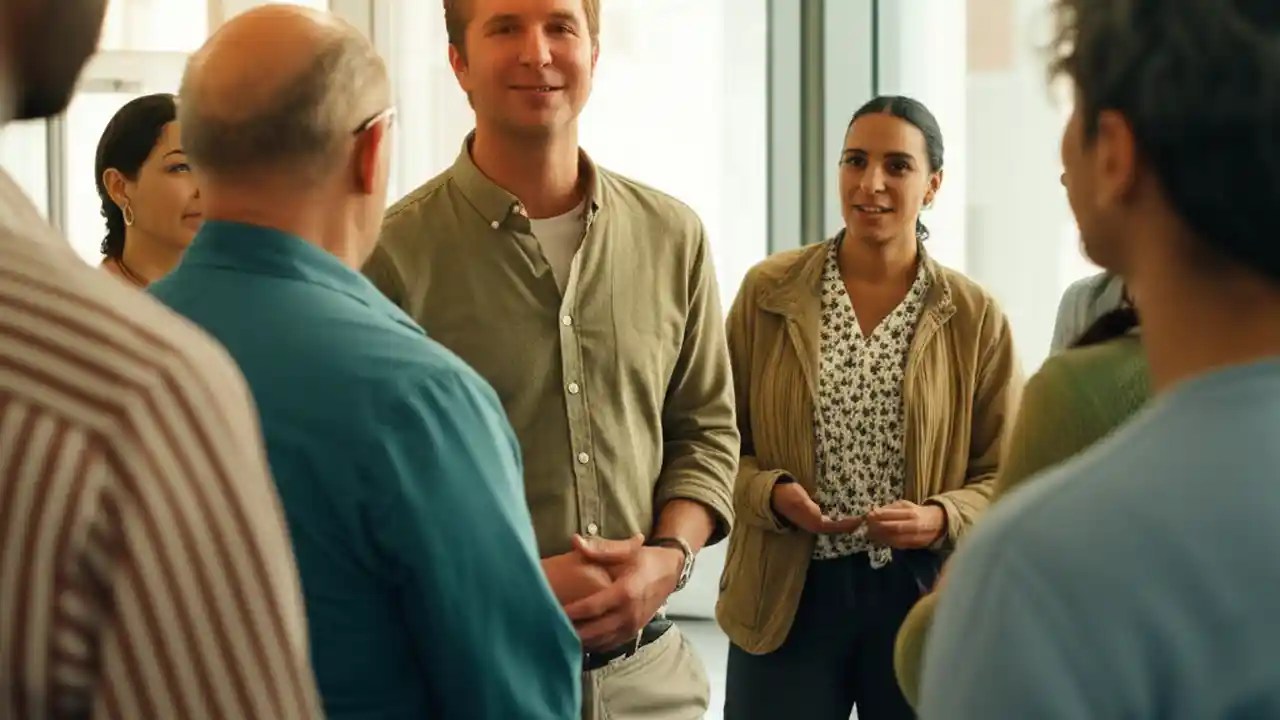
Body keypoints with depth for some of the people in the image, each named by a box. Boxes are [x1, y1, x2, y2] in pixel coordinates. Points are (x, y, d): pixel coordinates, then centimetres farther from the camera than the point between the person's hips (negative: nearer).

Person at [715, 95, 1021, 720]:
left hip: (923, 599, 1)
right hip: (787, 597, 0)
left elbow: (1004, 476, 3)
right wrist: (771, 492, -14)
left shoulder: (975, 318, 0)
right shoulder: (767, 292, -1)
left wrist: (941, 519, -16)